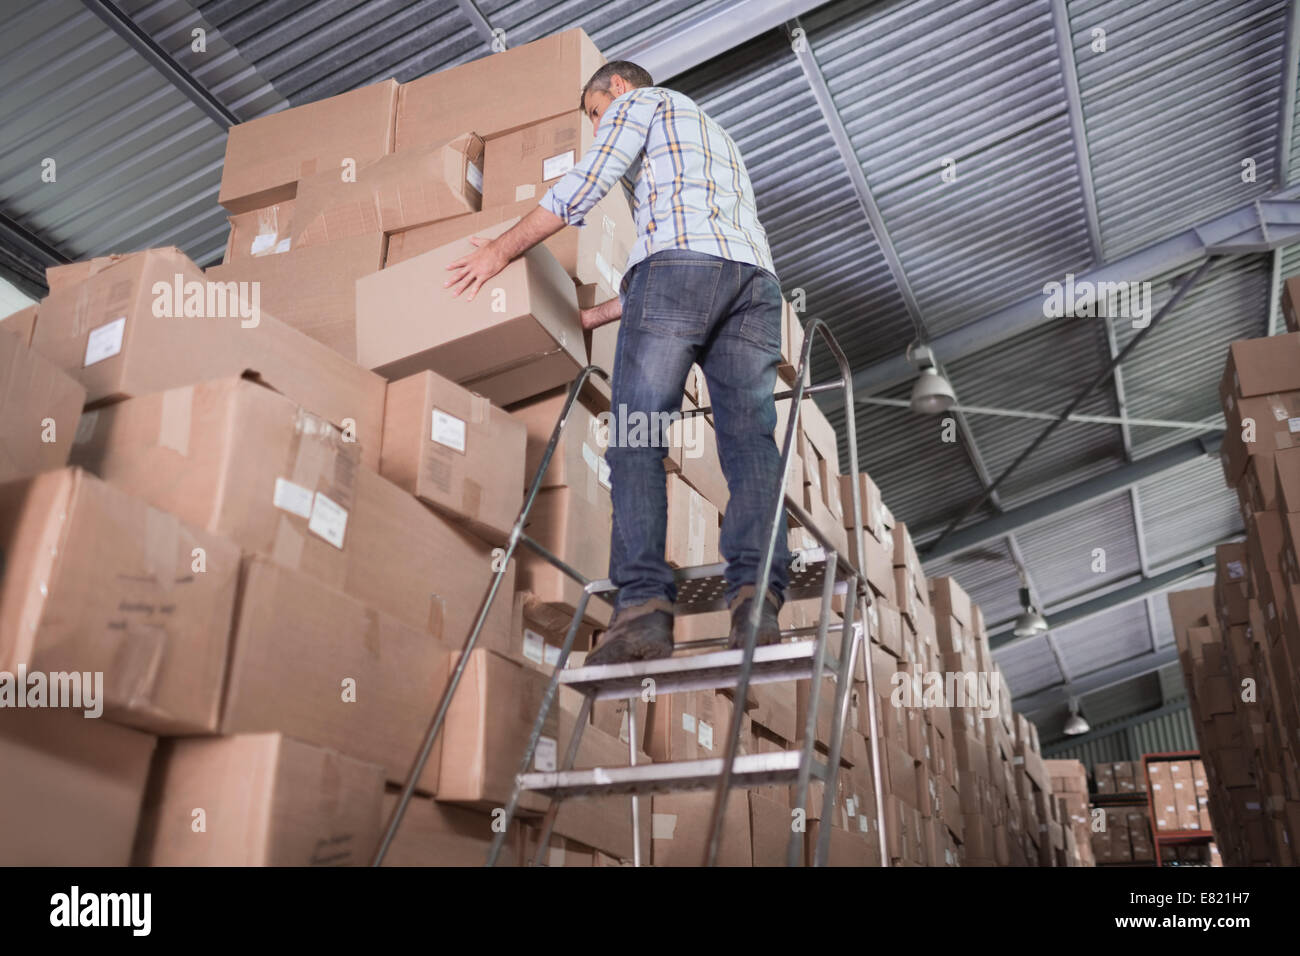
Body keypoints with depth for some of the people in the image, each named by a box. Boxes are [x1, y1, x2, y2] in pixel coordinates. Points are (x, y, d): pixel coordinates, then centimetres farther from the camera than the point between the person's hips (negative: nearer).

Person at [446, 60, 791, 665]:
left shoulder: (640, 102, 22)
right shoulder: (716, 135, 43)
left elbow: (587, 183, 5)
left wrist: (503, 249, 12)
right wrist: (594, 317, 38)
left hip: (681, 259, -7)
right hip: (755, 274, 7)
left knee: (636, 440, -10)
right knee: (750, 440, -6)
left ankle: (644, 604, -23)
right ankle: (757, 594, -23)